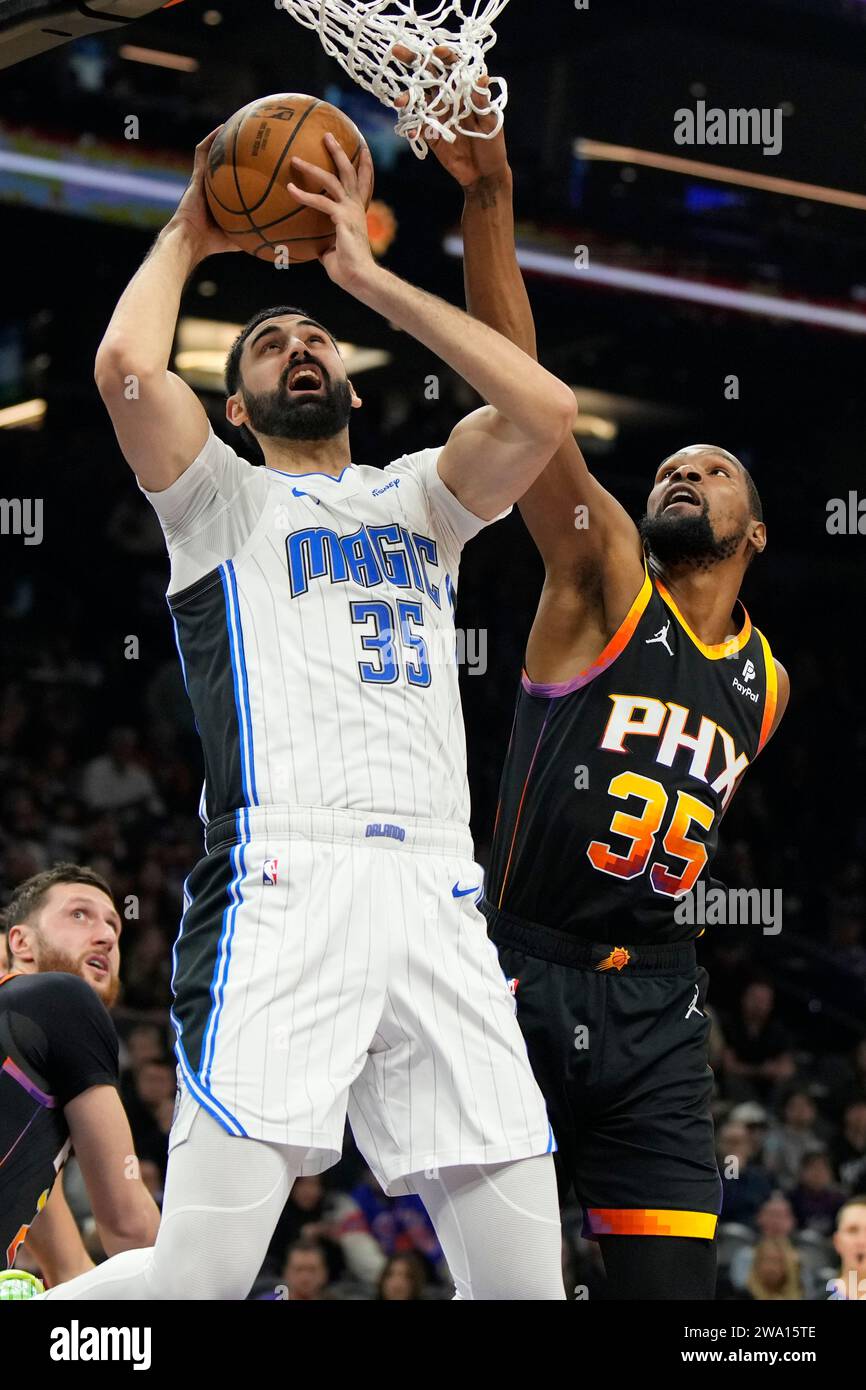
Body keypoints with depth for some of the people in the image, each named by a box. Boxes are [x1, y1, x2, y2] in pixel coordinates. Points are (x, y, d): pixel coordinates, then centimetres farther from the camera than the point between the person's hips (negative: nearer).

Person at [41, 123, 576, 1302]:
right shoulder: (223, 501, 16)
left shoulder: (414, 498, 27)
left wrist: (369, 276, 14)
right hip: (284, 892, -4)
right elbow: (127, 369, -4)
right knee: (202, 1278, -15)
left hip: (439, 898, 4)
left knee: (524, 1283, -6)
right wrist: (188, 239, 15)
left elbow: (545, 410, 9)